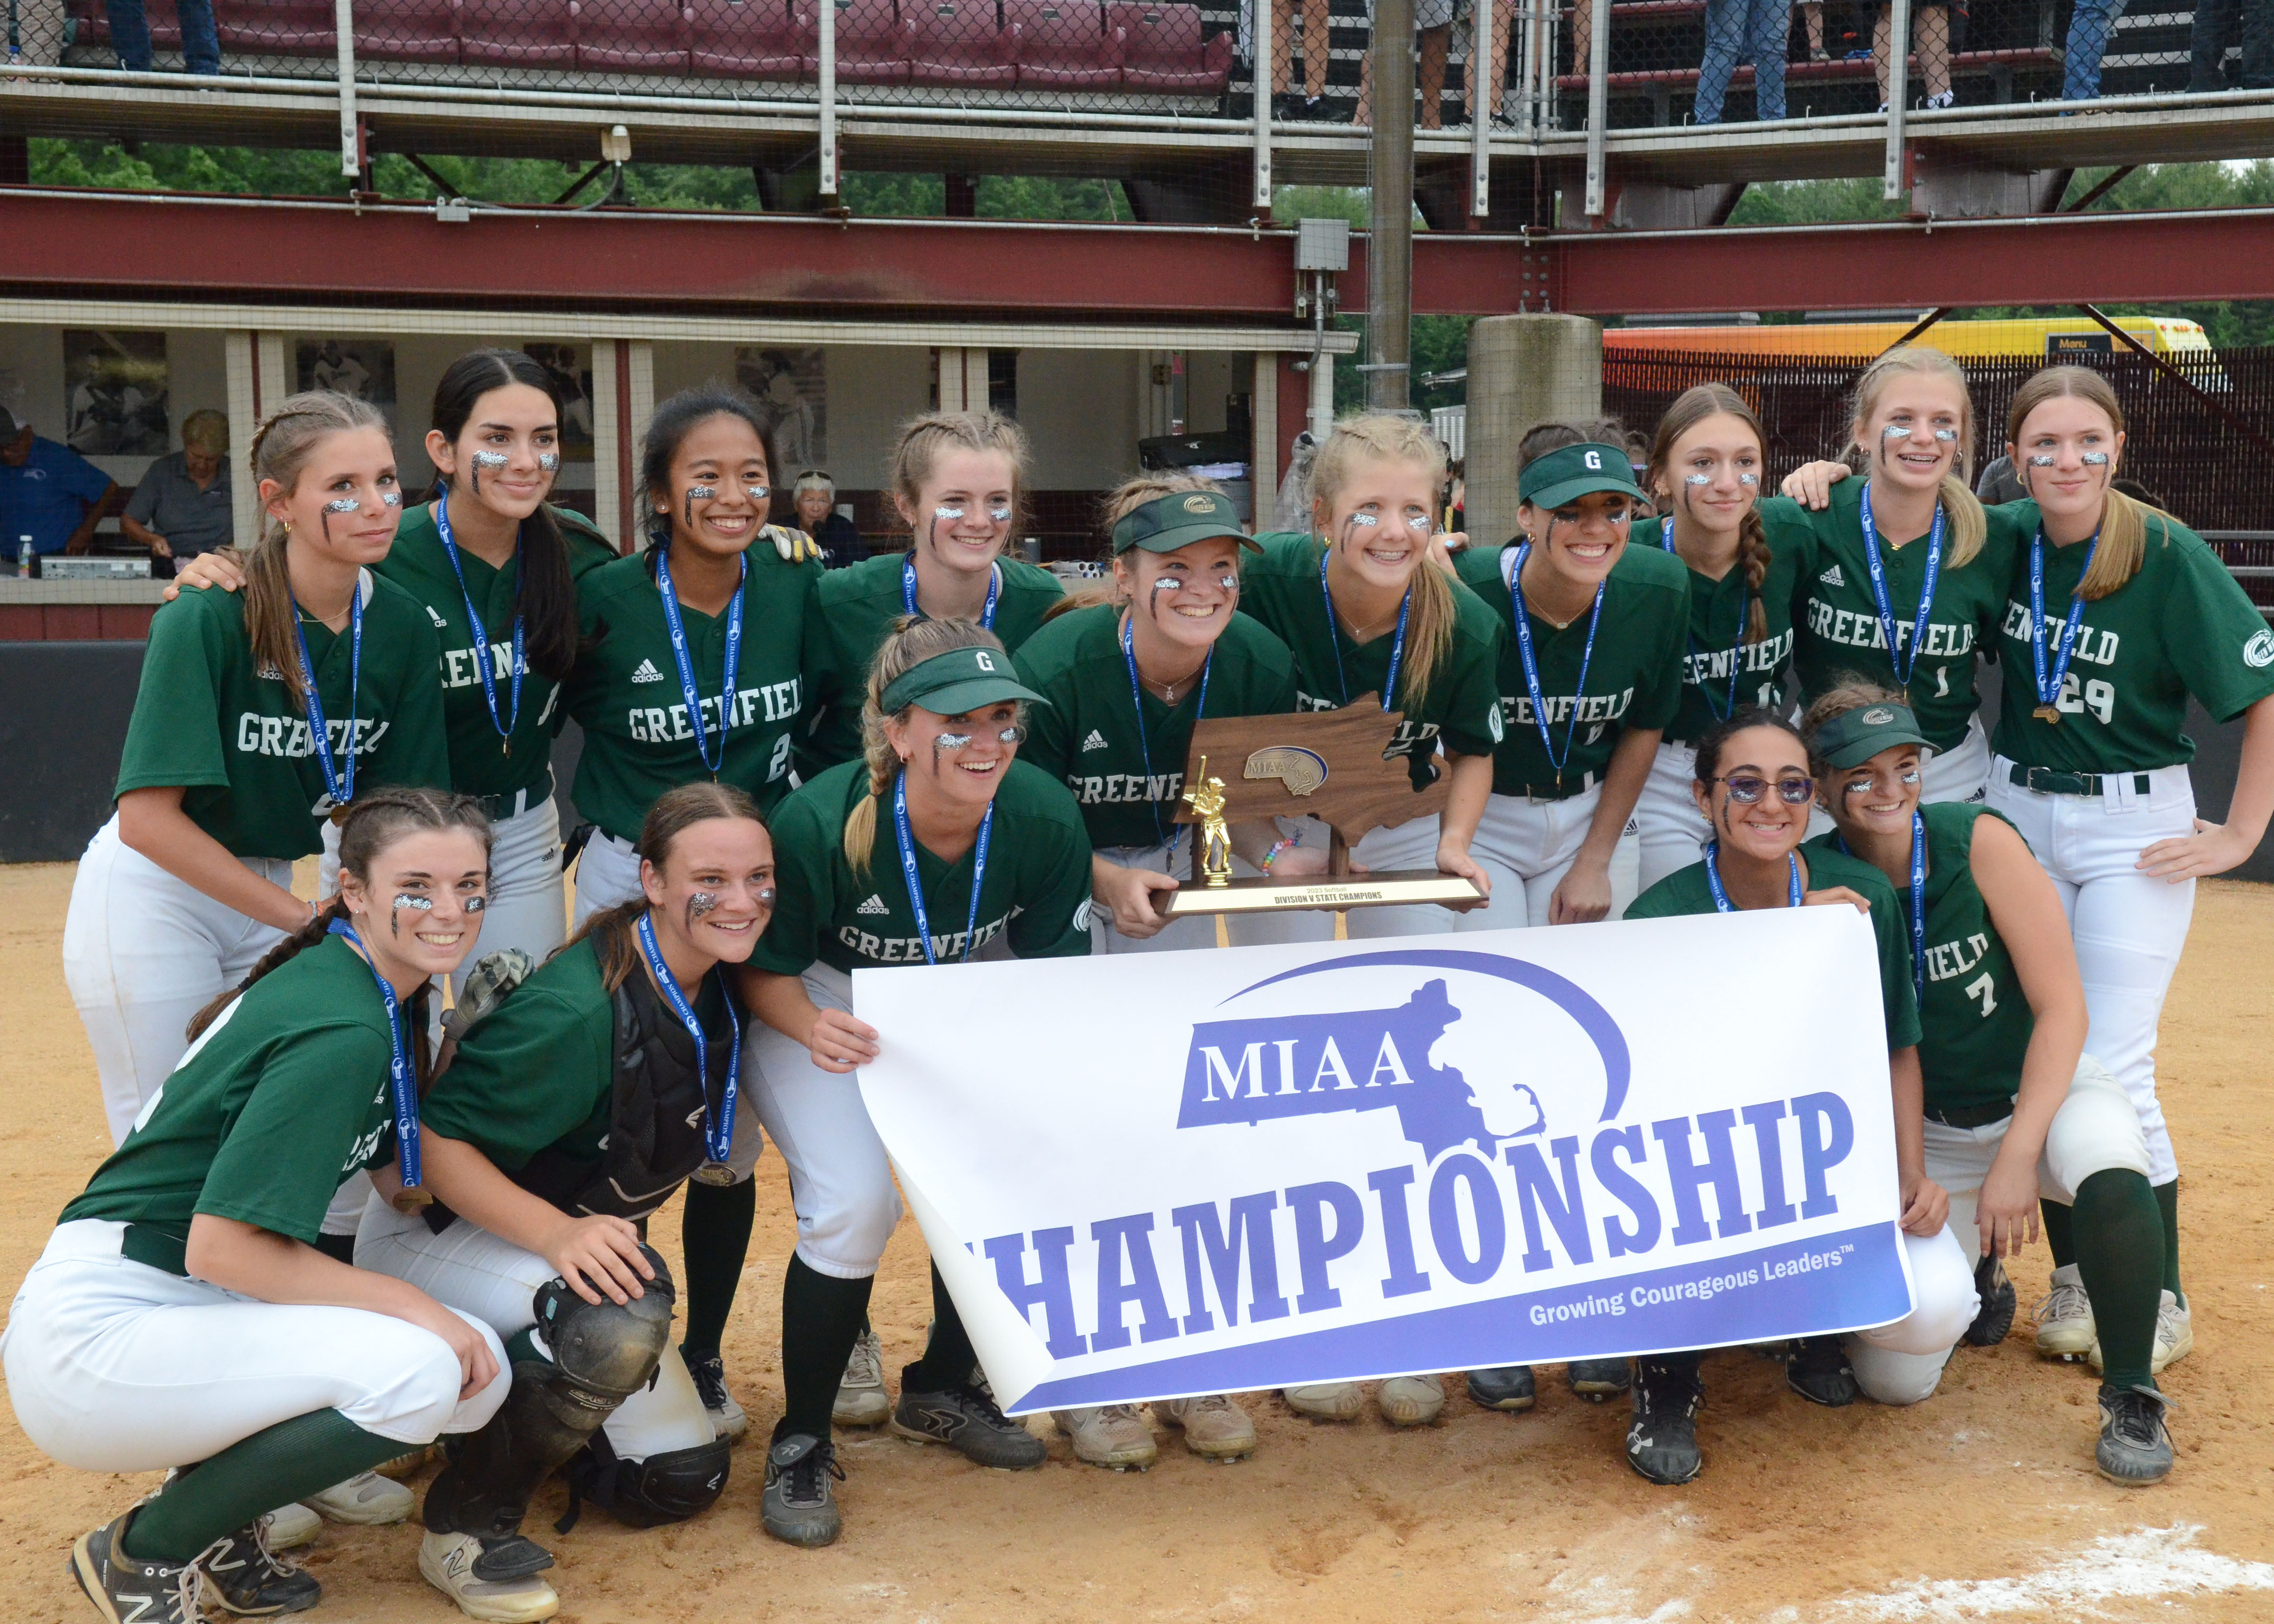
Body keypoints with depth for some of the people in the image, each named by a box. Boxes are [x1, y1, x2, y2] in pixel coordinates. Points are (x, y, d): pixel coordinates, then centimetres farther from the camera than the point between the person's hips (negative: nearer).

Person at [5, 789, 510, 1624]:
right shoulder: (341, 1029, -20)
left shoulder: (385, 994, 8)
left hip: (192, 1315, 9)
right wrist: (413, 1305, -18)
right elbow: (222, 1247, -23)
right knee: (417, 1369, -26)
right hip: (91, 1340, -9)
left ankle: (216, 1506, 10)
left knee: (478, 1369, -2)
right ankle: (146, 1549, -5)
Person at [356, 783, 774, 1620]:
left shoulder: (716, 986, -10)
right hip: (437, 1232, -8)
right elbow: (433, 1141, -30)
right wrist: (556, 1233, -41)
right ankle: (469, 1519, -16)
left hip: (581, 1242, 8)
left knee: (684, 1481, 7)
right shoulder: (577, 1013, -33)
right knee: (624, 1314, -37)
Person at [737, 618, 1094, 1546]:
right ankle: (801, 1442, 0)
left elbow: (1054, 967, -7)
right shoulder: (817, 824, -32)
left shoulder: (1044, 819, -22)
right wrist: (812, 1028, -39)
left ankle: (941, 1391, 17)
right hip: (816, 1007, -4)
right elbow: (765, 969, -18)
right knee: (855, 1203, -23)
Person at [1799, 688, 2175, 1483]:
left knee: (2107, 1169, -39)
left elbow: (2063, 1006, -18)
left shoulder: (1978, 842, -16)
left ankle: (2132, 1398, -14)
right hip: (1926, 1134, 2)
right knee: (1892, 1378, -8)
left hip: (2045, 1091, -2)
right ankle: (1977, 1276, 27)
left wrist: (2015, 1156, -26)